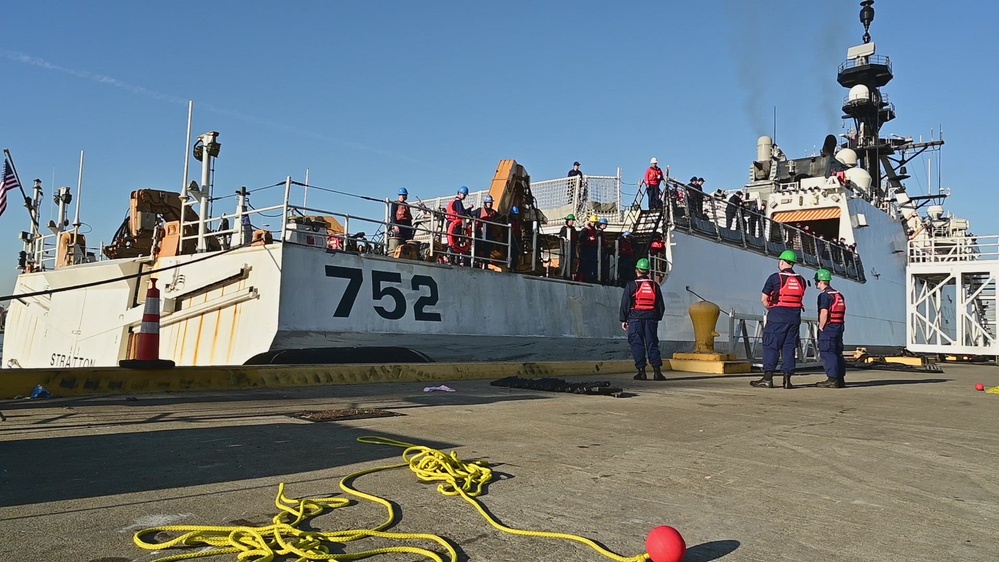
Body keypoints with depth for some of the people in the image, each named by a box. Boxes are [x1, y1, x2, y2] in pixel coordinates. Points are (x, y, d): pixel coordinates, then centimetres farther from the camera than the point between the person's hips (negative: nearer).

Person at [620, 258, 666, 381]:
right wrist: (658, 318, 21)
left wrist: (623, 320, 5)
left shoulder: (631, 285, -2)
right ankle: (657, 370, -3)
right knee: (652, 344, 6)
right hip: (651, 318, 3)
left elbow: (625, 304, -2)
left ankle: (641, 371, -3)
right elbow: (661, 306, 11)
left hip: (635, 319, -3)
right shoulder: (655, 286, 8)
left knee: (637, 344, 1)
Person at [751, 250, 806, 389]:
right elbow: (800, 300, 13)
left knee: (771, 347, -2)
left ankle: (767, 378, -6)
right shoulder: (801, 280, 10)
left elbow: (763, 299, -3)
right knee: (789, 348, 8)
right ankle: (787, 379, 6)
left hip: (777, 317, -5)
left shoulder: (775, 277, -5)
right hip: (795, 318, 5)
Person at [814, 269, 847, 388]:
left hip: (828, 328, -9)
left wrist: (821, 328, -12)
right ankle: (840, 379, 16)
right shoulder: (839, 295, 16)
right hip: (839, 326, 9)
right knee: (837, 352, 12)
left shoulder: (824, 295, -12)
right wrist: (840, 326, 21)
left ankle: (832, 379, -8)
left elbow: (824, 313, -21)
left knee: (827, 353, -6)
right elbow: (842, 313, 18)